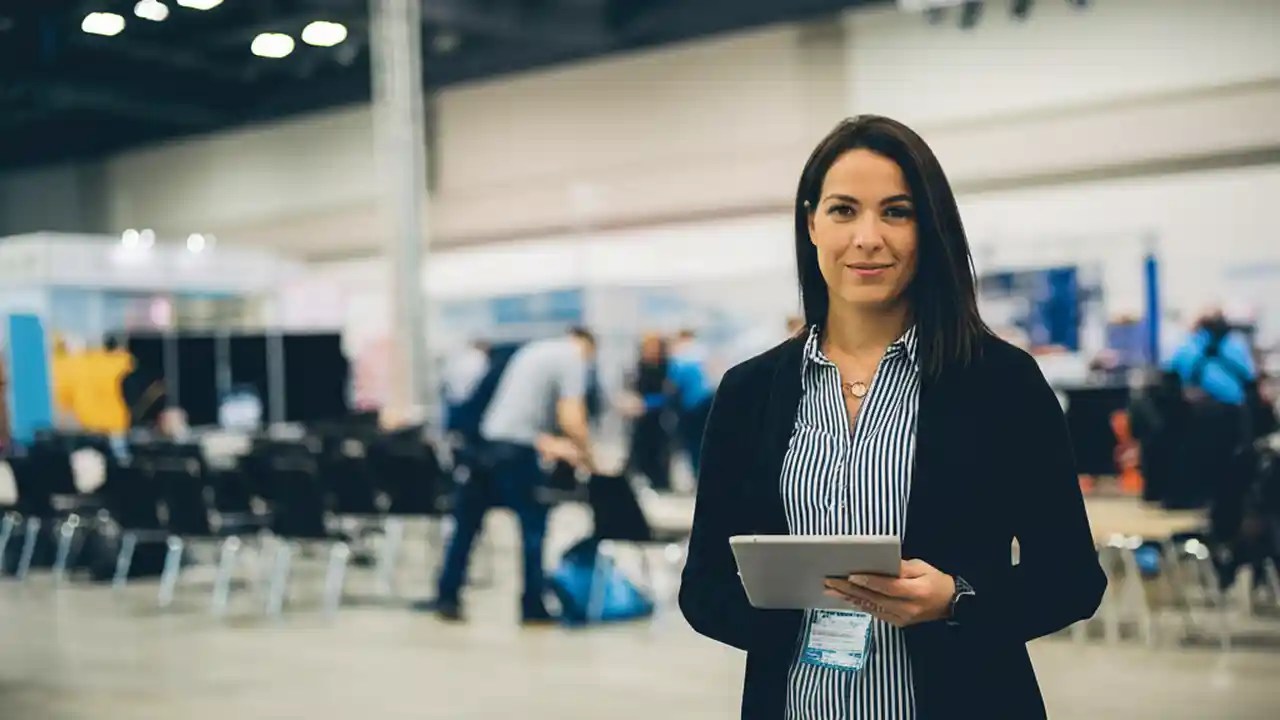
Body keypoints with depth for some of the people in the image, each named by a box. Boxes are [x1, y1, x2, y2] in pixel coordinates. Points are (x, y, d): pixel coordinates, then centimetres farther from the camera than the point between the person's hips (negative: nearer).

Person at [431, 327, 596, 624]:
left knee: (467, 522, 12)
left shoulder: (537, 351, 23)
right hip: (515, 447, -8)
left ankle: (447, 597, 16)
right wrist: (587, 455, 1)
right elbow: (571, 419, -13)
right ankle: (532, 607, 6)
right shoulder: (572, 358, -3)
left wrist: (547, 444, 28)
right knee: (533, 523, 3)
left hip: (482, 442, 8)